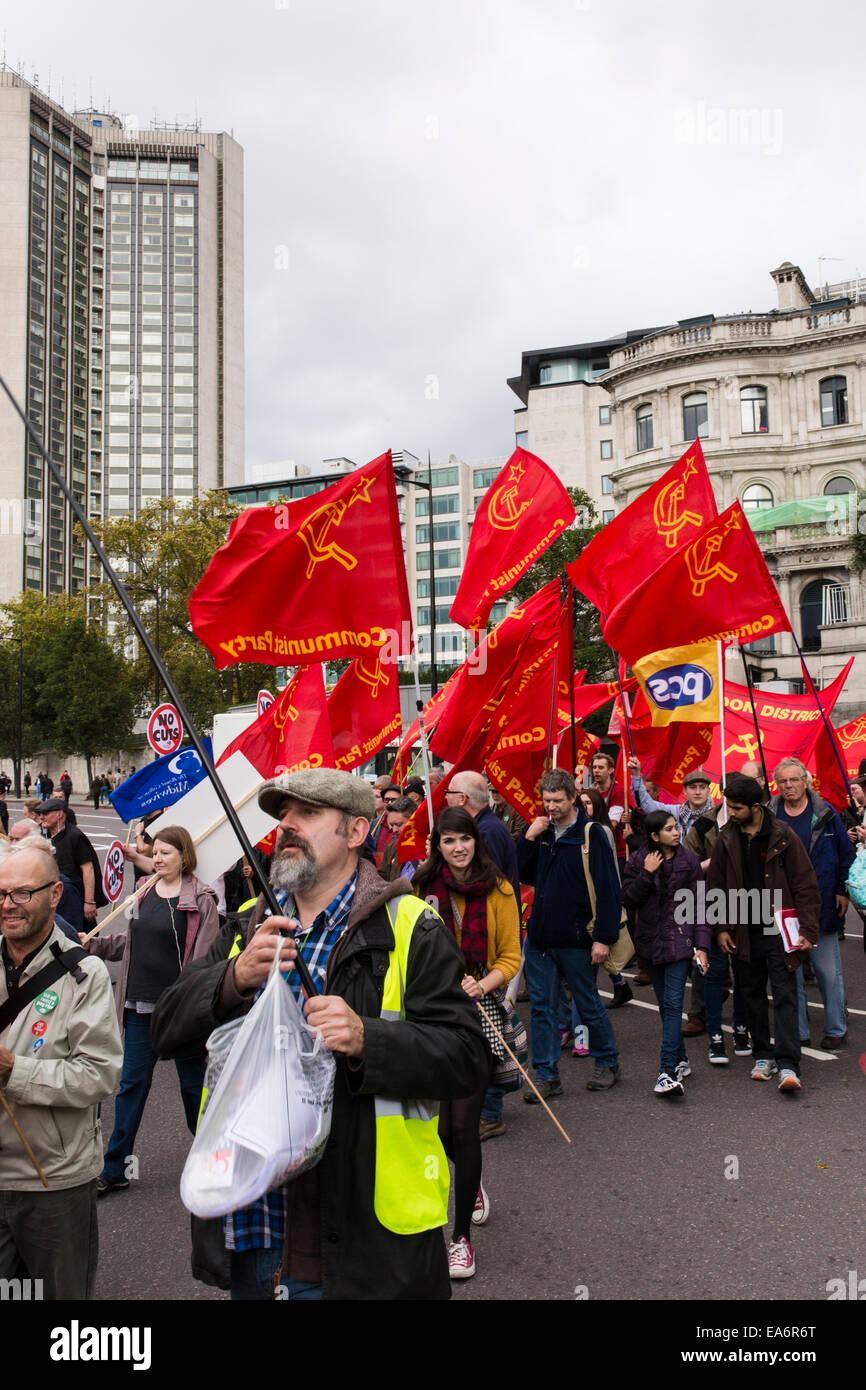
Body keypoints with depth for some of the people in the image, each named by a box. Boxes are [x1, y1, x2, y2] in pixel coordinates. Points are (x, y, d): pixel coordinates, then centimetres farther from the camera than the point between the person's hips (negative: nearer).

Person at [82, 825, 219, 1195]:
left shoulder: (200, 900, -11)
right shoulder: (145, 892, 7)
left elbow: (207, 957, -13)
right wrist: (94, 943, 4)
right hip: (140, 1005, 5)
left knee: (192, 1082, 11)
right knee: (131, 1085, 11)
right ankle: (115, 1169, 20)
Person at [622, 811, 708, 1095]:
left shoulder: (688, 860, -1)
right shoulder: (639, 861, 1)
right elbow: (628, 898, -4)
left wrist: (701, 945, -7)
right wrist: (647, 874, -15)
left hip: (679, 939, -2)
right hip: (651, 941, 3)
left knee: (673, 1003, -12)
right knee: (665, 1004, 11)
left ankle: (668, 1071, -16)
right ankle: (681, 1060, 26)